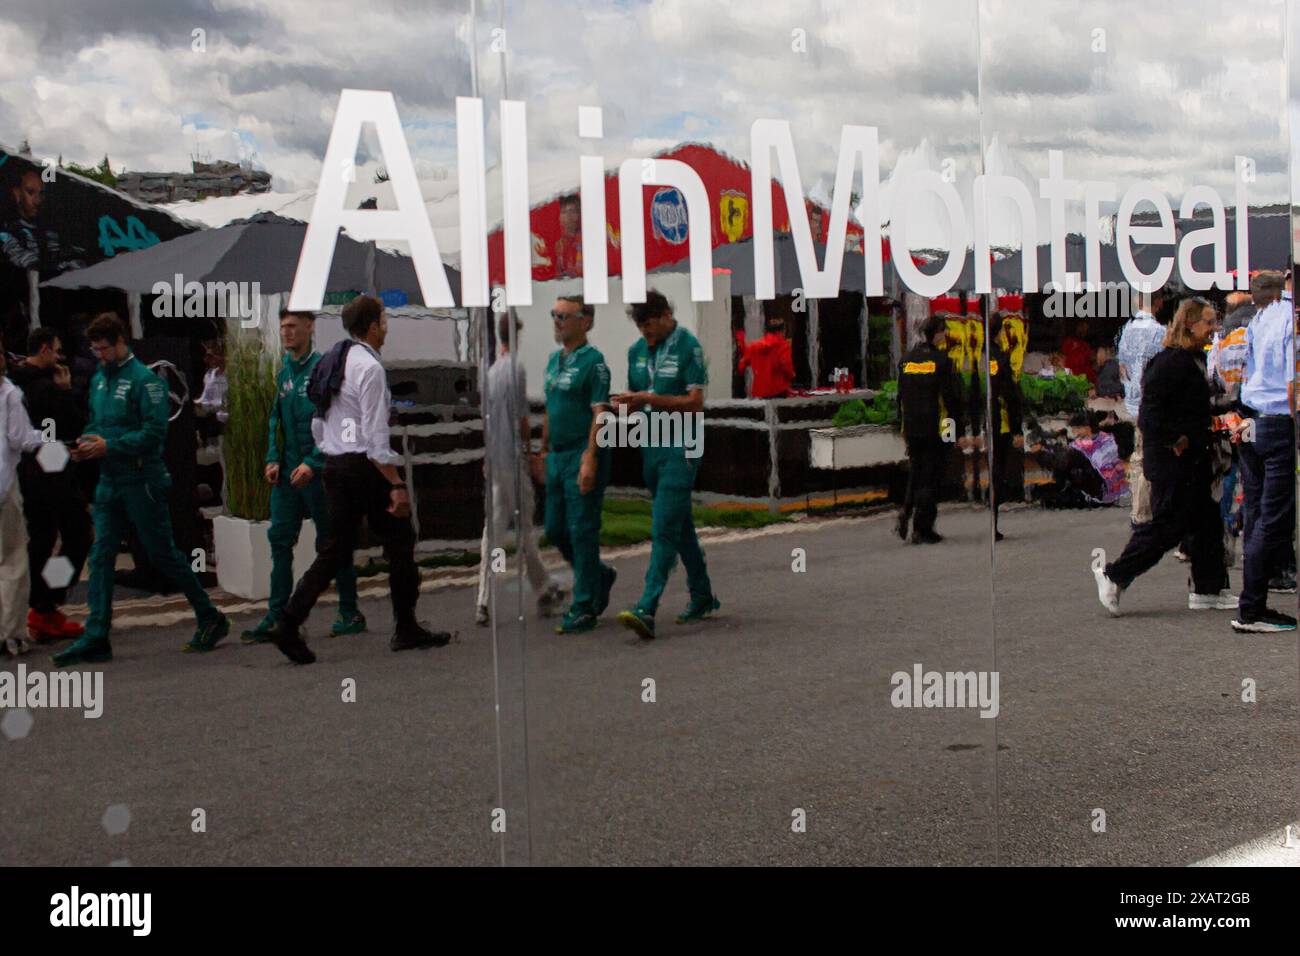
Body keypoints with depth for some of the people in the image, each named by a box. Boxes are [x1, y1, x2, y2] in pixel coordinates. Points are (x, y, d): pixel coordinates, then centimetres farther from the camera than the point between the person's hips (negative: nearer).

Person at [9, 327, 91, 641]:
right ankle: (46, 608, -3)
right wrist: (66, 391, -4)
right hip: (53, 473, -8)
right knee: (77, 536, 1)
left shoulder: (12, 383, 8)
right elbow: (77, 426, -14)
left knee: (40, 538, 15)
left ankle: (39, 610, 16)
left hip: (25, 472, 8)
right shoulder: (50, 388, -18)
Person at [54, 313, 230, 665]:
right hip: (109, 481, 7)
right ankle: (95, 637, 3)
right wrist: (86, 443, 2)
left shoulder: (145, 380, -12)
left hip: (141, 481, -7)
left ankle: (211, 619, 14)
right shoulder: (99, 380, 13)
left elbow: (154, 433, -18)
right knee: (101, 557, 2)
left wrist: (109, 446, -20)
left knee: (162, 554, 0)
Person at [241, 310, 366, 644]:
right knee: (280, 540, 4)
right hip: (287, 472, 6)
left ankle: (350, 614, 16)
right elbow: (276, 419, 16)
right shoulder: (283, 371, 10)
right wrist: (273, 459, 3)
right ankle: (276, 617, 9)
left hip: (317, 472, -6)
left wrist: (312, 463, -20)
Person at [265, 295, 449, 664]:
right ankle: (406, 630, 14)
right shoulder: (369, 367, -14)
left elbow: (317, 425, 17)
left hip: (335, 466, 8)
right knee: (399, 542, 6)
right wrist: (397, 486, -19)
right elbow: (376, 435, -19)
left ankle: (289, 623, -2)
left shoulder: (332, 363, 13)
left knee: (334, 551, 9)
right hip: (365, 467, -8)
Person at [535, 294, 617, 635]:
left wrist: (589, 459, -23)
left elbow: (599, 414, -17)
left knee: (582, 531, -4)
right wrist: (543, 451, 20)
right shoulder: (554, 359, 15)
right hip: (558, 455, 9)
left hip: (582, 456, -8)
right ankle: (600, 575, 33)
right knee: (555, 529, 12)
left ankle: (583, 608, 4)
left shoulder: (593, 361, -11)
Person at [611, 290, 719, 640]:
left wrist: (651, 399, -22)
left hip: (680, 446, -7)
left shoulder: (689, 347, -9)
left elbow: (695, 403, -14)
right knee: (679, 524, 15)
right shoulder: (637, 351, 11)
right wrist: (625, 405, -6)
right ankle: (702, 597, 27)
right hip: (650, 444, 7)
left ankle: (647, 609, -19)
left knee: (664, 528, -12)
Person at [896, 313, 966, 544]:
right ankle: (922, 529, 1)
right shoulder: (941, 360, -9)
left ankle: (906, 510, -1)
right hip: (935, 430, -5)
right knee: (930, 478, 0)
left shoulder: (906, 359, 9)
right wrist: (958, 432, -7)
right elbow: (952, 398, -11)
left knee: (915, 472, 19)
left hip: (912, 429, 5)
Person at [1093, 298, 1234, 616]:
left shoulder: (1196, 360, 15)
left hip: (1193, 459, 10)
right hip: (1172, 461, -10)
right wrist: (1175, 441, -21)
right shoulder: (1170, 361, -17)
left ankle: (1209, 590, 19)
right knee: (1167, 526, -6)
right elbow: (1152, 411, -23)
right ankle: (1114, 576, 3)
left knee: (1206, 522, 12)